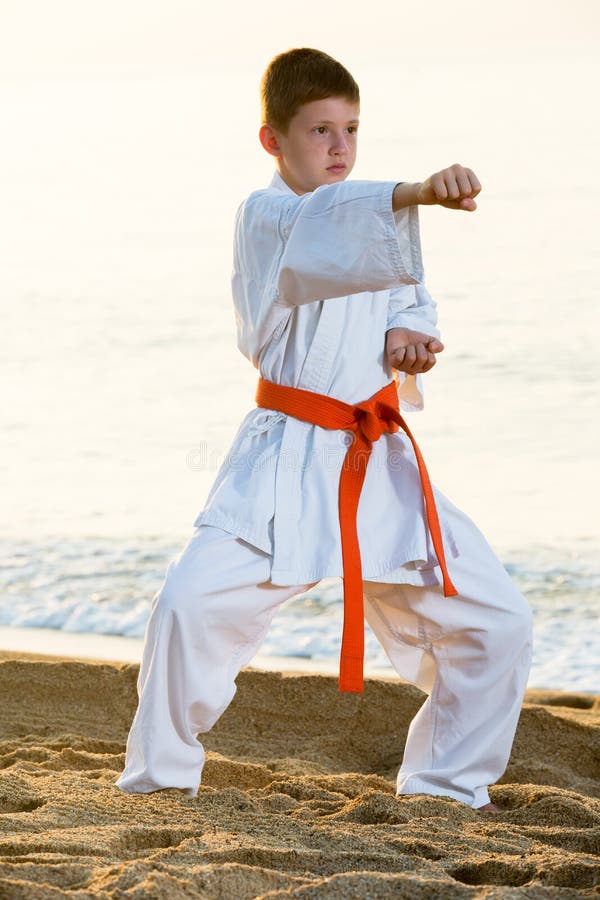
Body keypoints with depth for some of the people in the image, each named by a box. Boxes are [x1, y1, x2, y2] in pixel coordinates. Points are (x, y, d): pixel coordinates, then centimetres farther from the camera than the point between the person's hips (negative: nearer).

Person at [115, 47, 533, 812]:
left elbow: (408, 297, 23)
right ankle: (158, 778, -1)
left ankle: (446, 783, 19)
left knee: (496, 624, 1)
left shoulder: (370, 215, 13)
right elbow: (327, 225, -31)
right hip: (286, 463, -6)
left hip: (382, 463, 6)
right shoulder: (265, 217, -8)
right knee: (193, 605, -21)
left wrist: (408, 333, -3)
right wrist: (414, 194, -50)